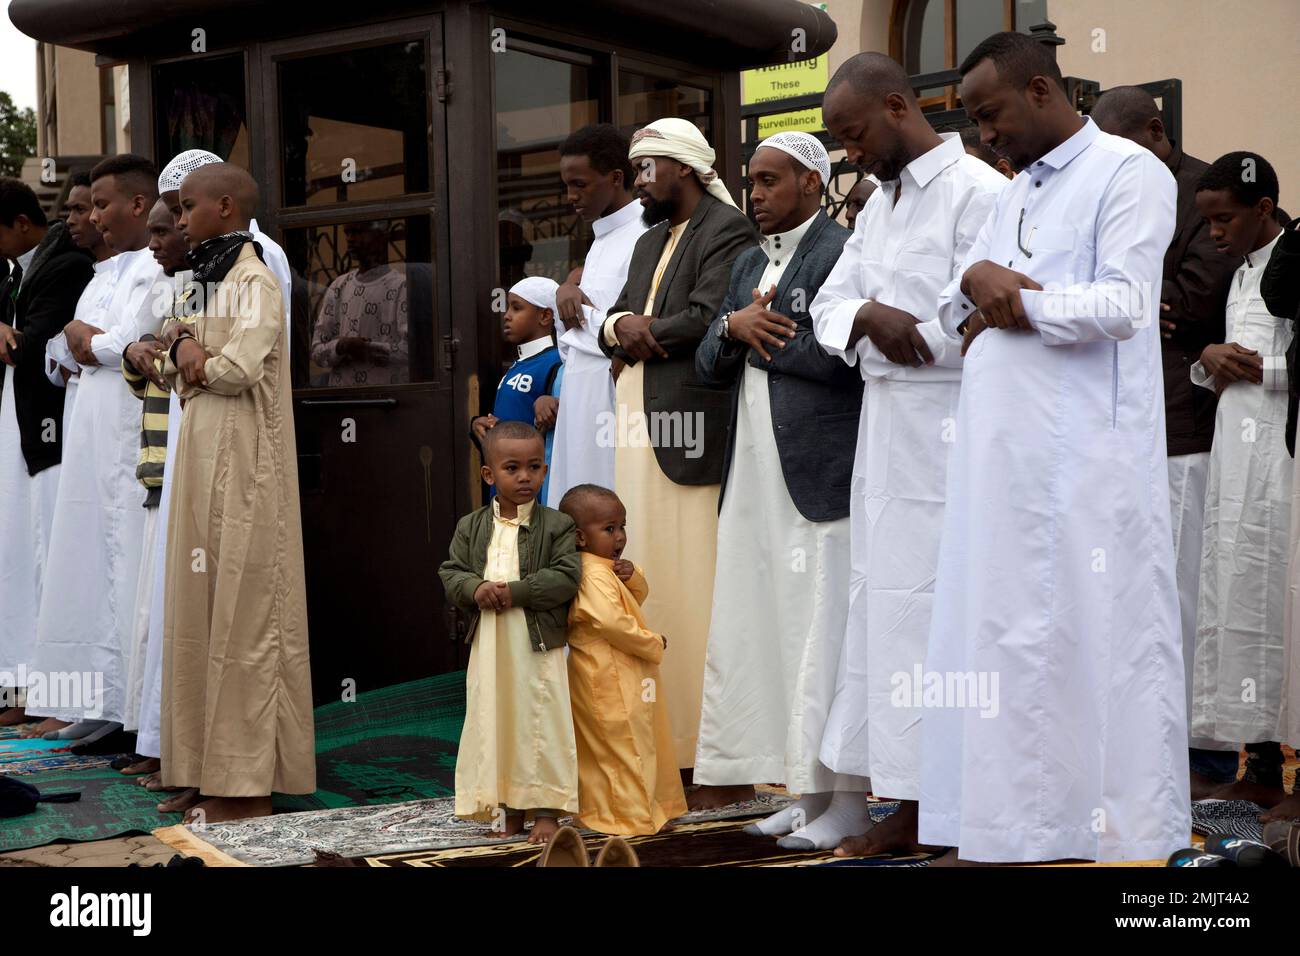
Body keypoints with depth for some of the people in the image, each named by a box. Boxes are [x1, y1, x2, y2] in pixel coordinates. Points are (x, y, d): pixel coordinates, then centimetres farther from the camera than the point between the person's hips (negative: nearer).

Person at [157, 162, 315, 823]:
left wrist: (194, 363, -4)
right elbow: (175, 367, 17)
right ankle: (209, 774, 16)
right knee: (203, 611, 10)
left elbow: (239, 367, -24)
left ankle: (247, 783, -1)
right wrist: (183, 344, -5)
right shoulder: (213, 282, 19)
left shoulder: (255, 282, -10)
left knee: (241, 613, -6)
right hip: (204, 458, 9)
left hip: (240, 464, -9)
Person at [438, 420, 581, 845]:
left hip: (538, 647, -3)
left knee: (541, 726, 0)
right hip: (488, 646, 4)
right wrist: (475, 589, -17)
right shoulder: (471, 527, 7)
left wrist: (515, 592, -19)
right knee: (495, 724, 10)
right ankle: (511, 806, 23)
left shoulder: (557, 526, -4)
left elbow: (565, 578, -12)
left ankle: (546, 809, 10)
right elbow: (450, 573, 4)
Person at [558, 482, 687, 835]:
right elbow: (613, 623, -30)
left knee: (602, 746, 17)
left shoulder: (609, 569, 11)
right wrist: (653, 644, -16)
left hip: (618, 677, 11)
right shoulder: (594, 575, -22)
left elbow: (639, 595, 19)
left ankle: (599, 811, 26)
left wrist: (632, 576, -5)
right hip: (610, 680, -11)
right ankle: (637, 816, 5)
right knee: (627, 743, -3)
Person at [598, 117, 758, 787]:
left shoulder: (727, 230, -3)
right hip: (639, 433, 9)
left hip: (691, 435, -9)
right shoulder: (650, 242, 25)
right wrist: (622, 326, -4)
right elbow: (613, 325, 19)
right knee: (650, 587, 7)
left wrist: (642, 332, -1)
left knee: (696, 591, -8)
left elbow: (708, 318, -15)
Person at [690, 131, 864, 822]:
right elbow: (709, 367, 20)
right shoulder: (748, 264, 21)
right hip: (755, 479, 8)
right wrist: (734, 328, 0)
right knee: (758, 628, 6)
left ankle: (844, 797, 3)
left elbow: (844, 357, -17)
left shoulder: (843, 253, -4)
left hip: (819, 477, -8)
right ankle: (807, 791, 13)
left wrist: (760, 334, -7)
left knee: (821, 633, -5)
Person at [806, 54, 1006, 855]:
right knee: (882, 602, 10)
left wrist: (883, 326, -7)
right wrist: (867, 318, -9)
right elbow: (829, 305, 13)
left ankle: (926, 807, 3)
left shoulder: (978, 192, -11)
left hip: (943, 433, -9)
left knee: (922, 606, -6)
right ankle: (905, 793, 18)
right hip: (885, 429, 9)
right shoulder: (883, 201, 17)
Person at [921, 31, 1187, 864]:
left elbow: (1124, 305, -14)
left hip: (1086, 456, -7)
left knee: (1100, 637, -2)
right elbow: (955, 310, 20)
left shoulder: (1128, 173, -3)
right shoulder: (1014, 196, 21)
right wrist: (978, 284, -3)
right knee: (1003, 637, 7)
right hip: (1000, 452, 8)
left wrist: (1010, 296, -4)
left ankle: (1126, 833, 8)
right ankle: (1012, 828, 15)